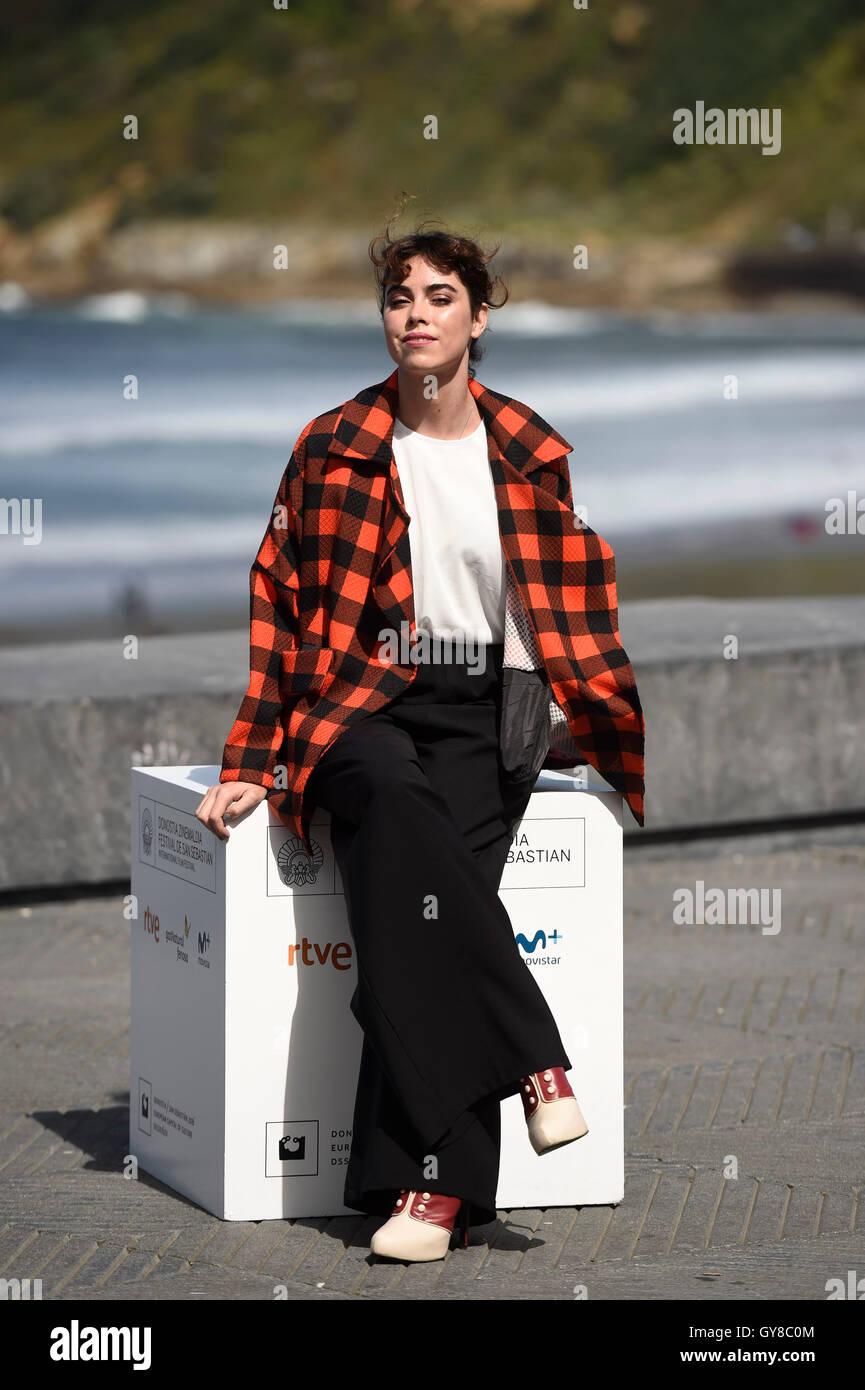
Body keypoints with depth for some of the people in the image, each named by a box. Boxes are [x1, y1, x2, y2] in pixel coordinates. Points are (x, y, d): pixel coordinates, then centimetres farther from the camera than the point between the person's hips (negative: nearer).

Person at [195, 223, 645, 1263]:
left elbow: (579, 611, 18)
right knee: (395, 805, -37)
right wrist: (251, 764, 2)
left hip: (489, 716, 0)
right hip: (361, 706, 0)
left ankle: (427, 1180, -31)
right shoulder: (334, 449, 6)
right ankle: (532, 1062, -36)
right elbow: (277, 603, 7)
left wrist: (630, 736, 12)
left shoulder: (532, 454, 10)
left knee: (413, 893, -27)